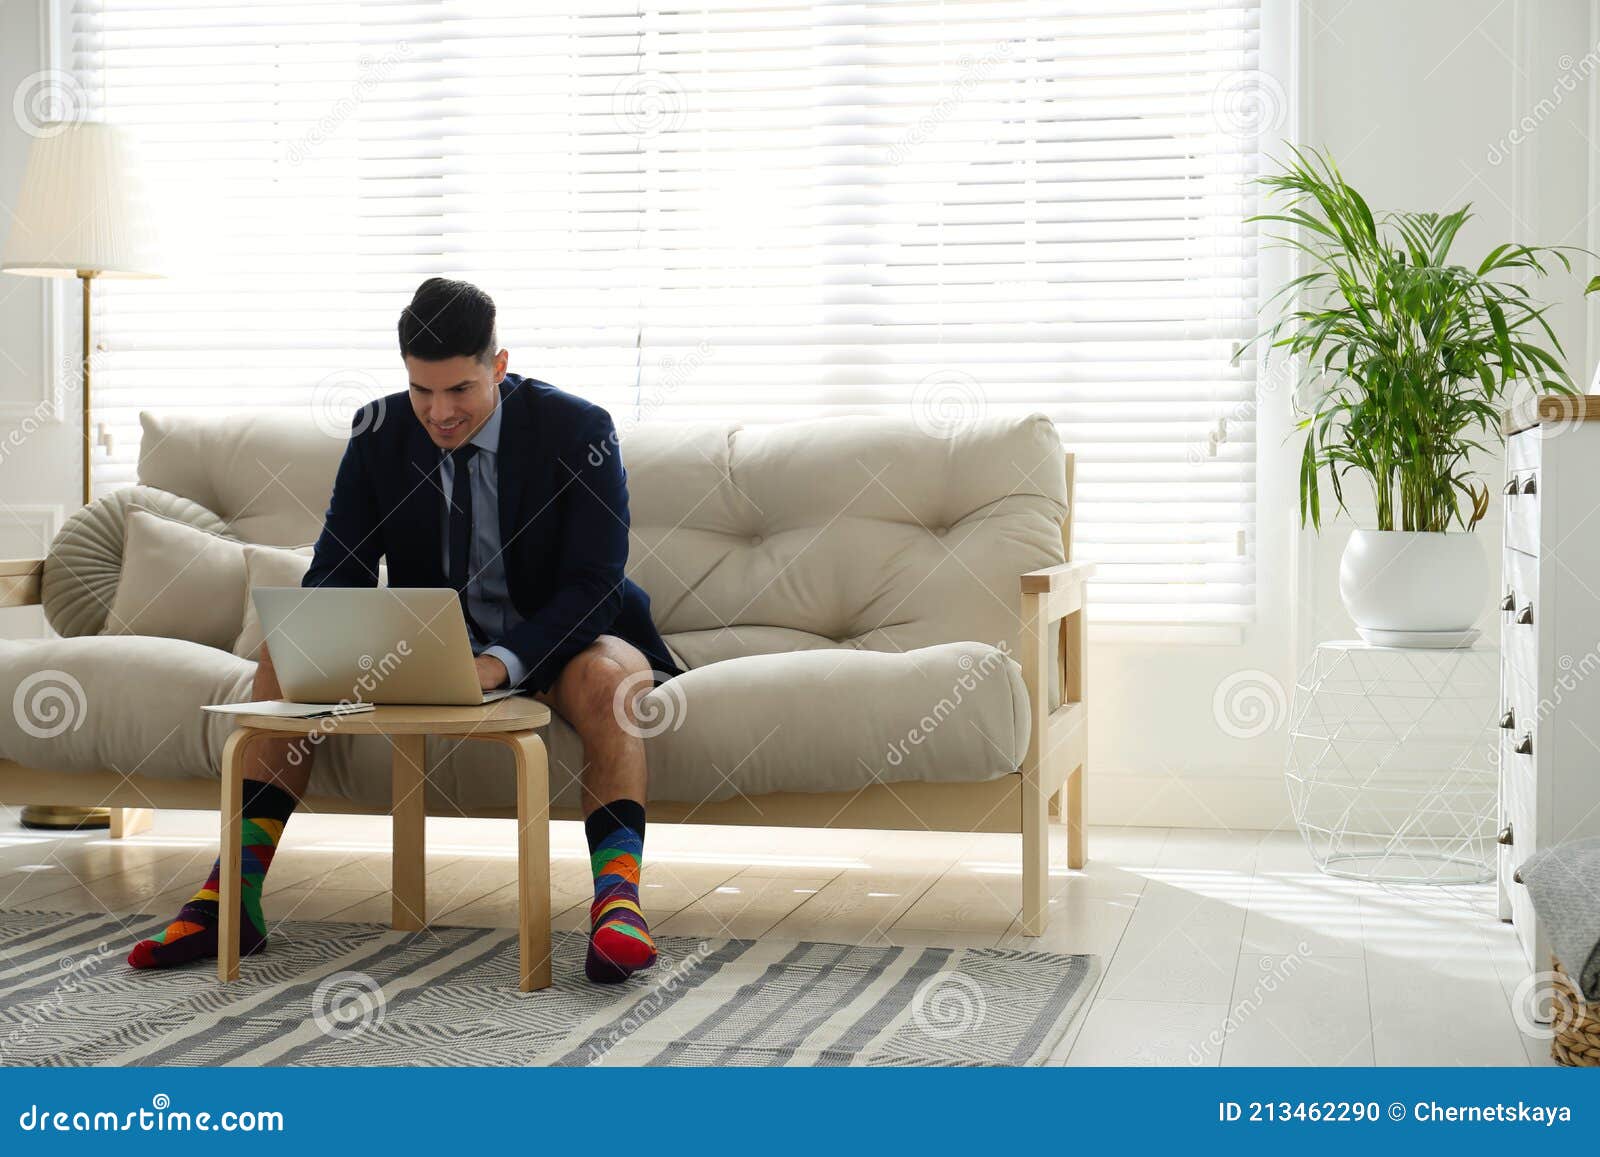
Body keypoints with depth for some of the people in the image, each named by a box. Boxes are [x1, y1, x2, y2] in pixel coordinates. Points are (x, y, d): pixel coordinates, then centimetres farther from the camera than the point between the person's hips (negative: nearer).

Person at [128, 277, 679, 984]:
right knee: (285, 654, -15)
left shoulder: (579, 431, -16)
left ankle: (616, 900, -42)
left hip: (551, 641, -4)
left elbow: (592, 589, -21)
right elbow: (334, 571, -5)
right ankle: (234, 898, -18)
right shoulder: (379, 433, -5)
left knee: (608, 675, -39)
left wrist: (500, 663, -37)